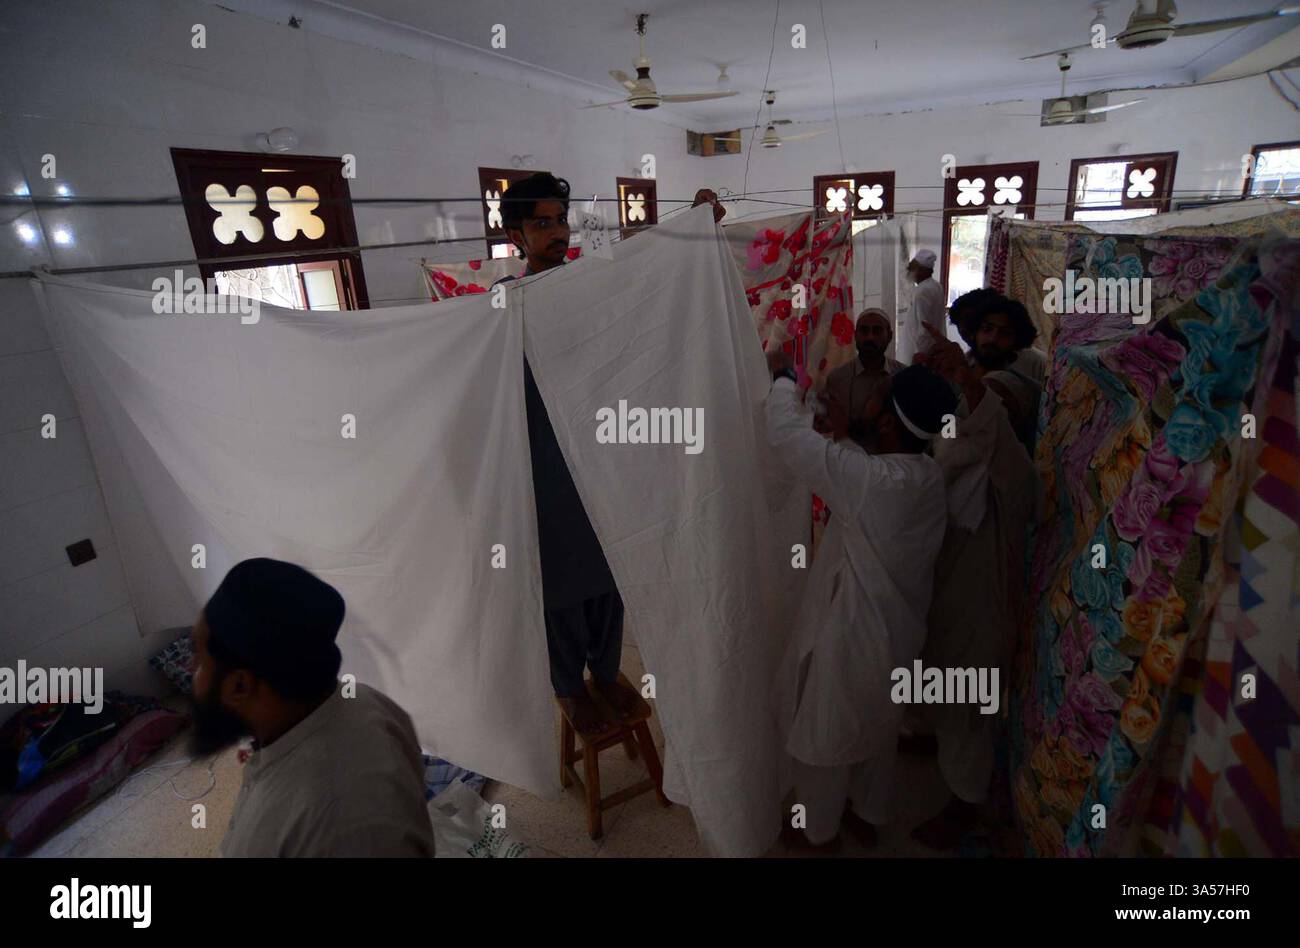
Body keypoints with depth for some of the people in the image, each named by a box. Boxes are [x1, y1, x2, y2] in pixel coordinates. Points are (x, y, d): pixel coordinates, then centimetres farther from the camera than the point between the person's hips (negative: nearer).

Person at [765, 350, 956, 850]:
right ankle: (867, 816, 50)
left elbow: (785, 432, -26)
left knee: (822, 737, 17)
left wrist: (783, 376, -9)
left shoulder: (868, 480, -32)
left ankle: (816, 830, 40)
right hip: (898, 633, 8)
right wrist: (846, 436, 2)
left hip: (852, 636, -7)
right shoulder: (929, 475, -8)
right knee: (879, 730, 28)